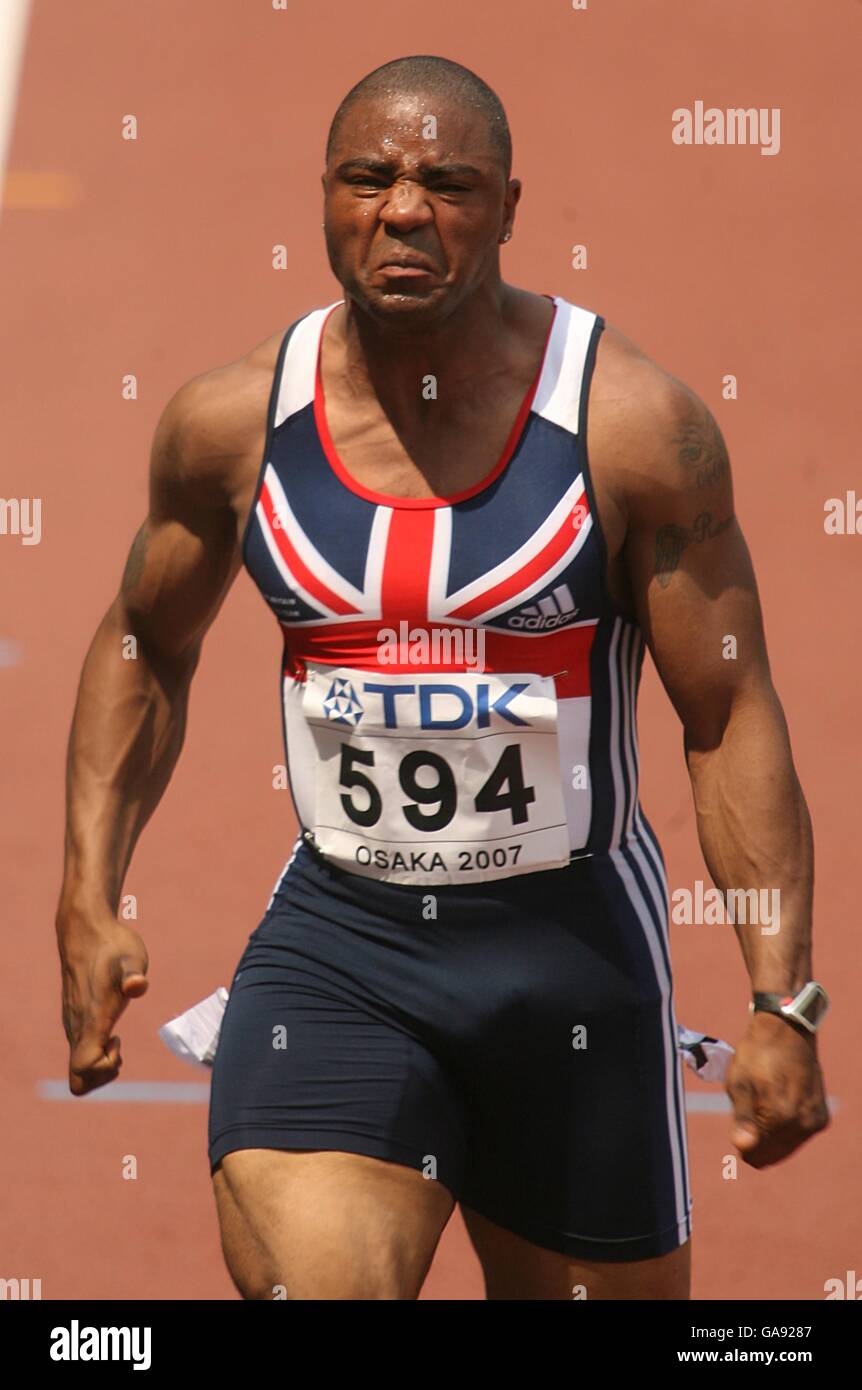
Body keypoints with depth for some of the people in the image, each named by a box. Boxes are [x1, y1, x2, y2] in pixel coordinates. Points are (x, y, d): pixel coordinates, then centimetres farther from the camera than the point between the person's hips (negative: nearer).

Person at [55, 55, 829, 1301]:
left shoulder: (635, 424, -10)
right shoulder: (235, 422, -2)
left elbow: (732, 716, -8)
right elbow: (144, 650, 14)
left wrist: (783, 1002, -14)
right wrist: (89, 903, 4)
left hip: (574, 937, -1)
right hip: (334, 933, 1)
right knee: (300, 1282, -19)